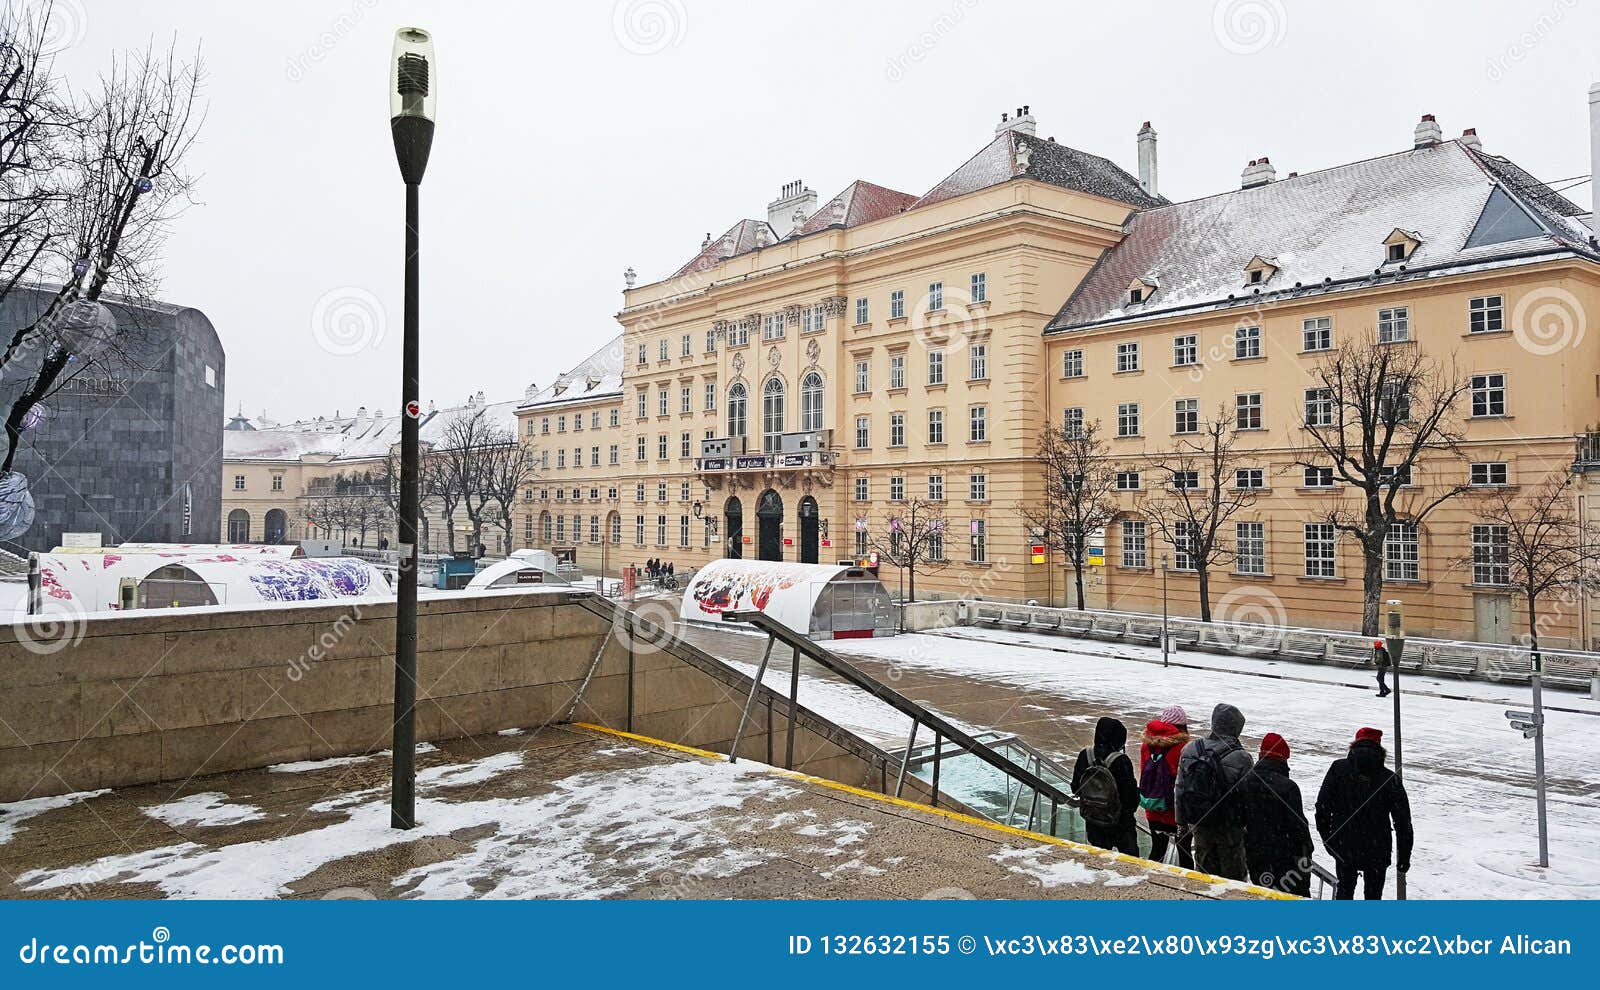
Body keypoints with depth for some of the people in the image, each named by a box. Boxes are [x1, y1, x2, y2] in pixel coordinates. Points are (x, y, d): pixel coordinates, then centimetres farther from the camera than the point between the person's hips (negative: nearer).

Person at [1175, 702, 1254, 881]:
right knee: (1233, 875, 12)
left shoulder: (1190, 750, -7)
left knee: (1205, 869, 19)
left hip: (1199, 827, 4)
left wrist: (1182, 822, 13)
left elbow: (1180, 791, 1)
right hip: (1230, 828, -4)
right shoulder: (1241, 758, -20)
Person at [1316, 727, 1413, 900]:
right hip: (1378, 851, 0)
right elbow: (1403, 821, -2)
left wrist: (1326, 837, 7)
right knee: (1373, 895, 15)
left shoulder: (1338, 769, -6)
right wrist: (1404, 856, 8)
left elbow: (1322, 806, -6)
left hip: (1343, 848, 0)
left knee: (1344, 888, 20)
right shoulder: (1389, 779, -7)